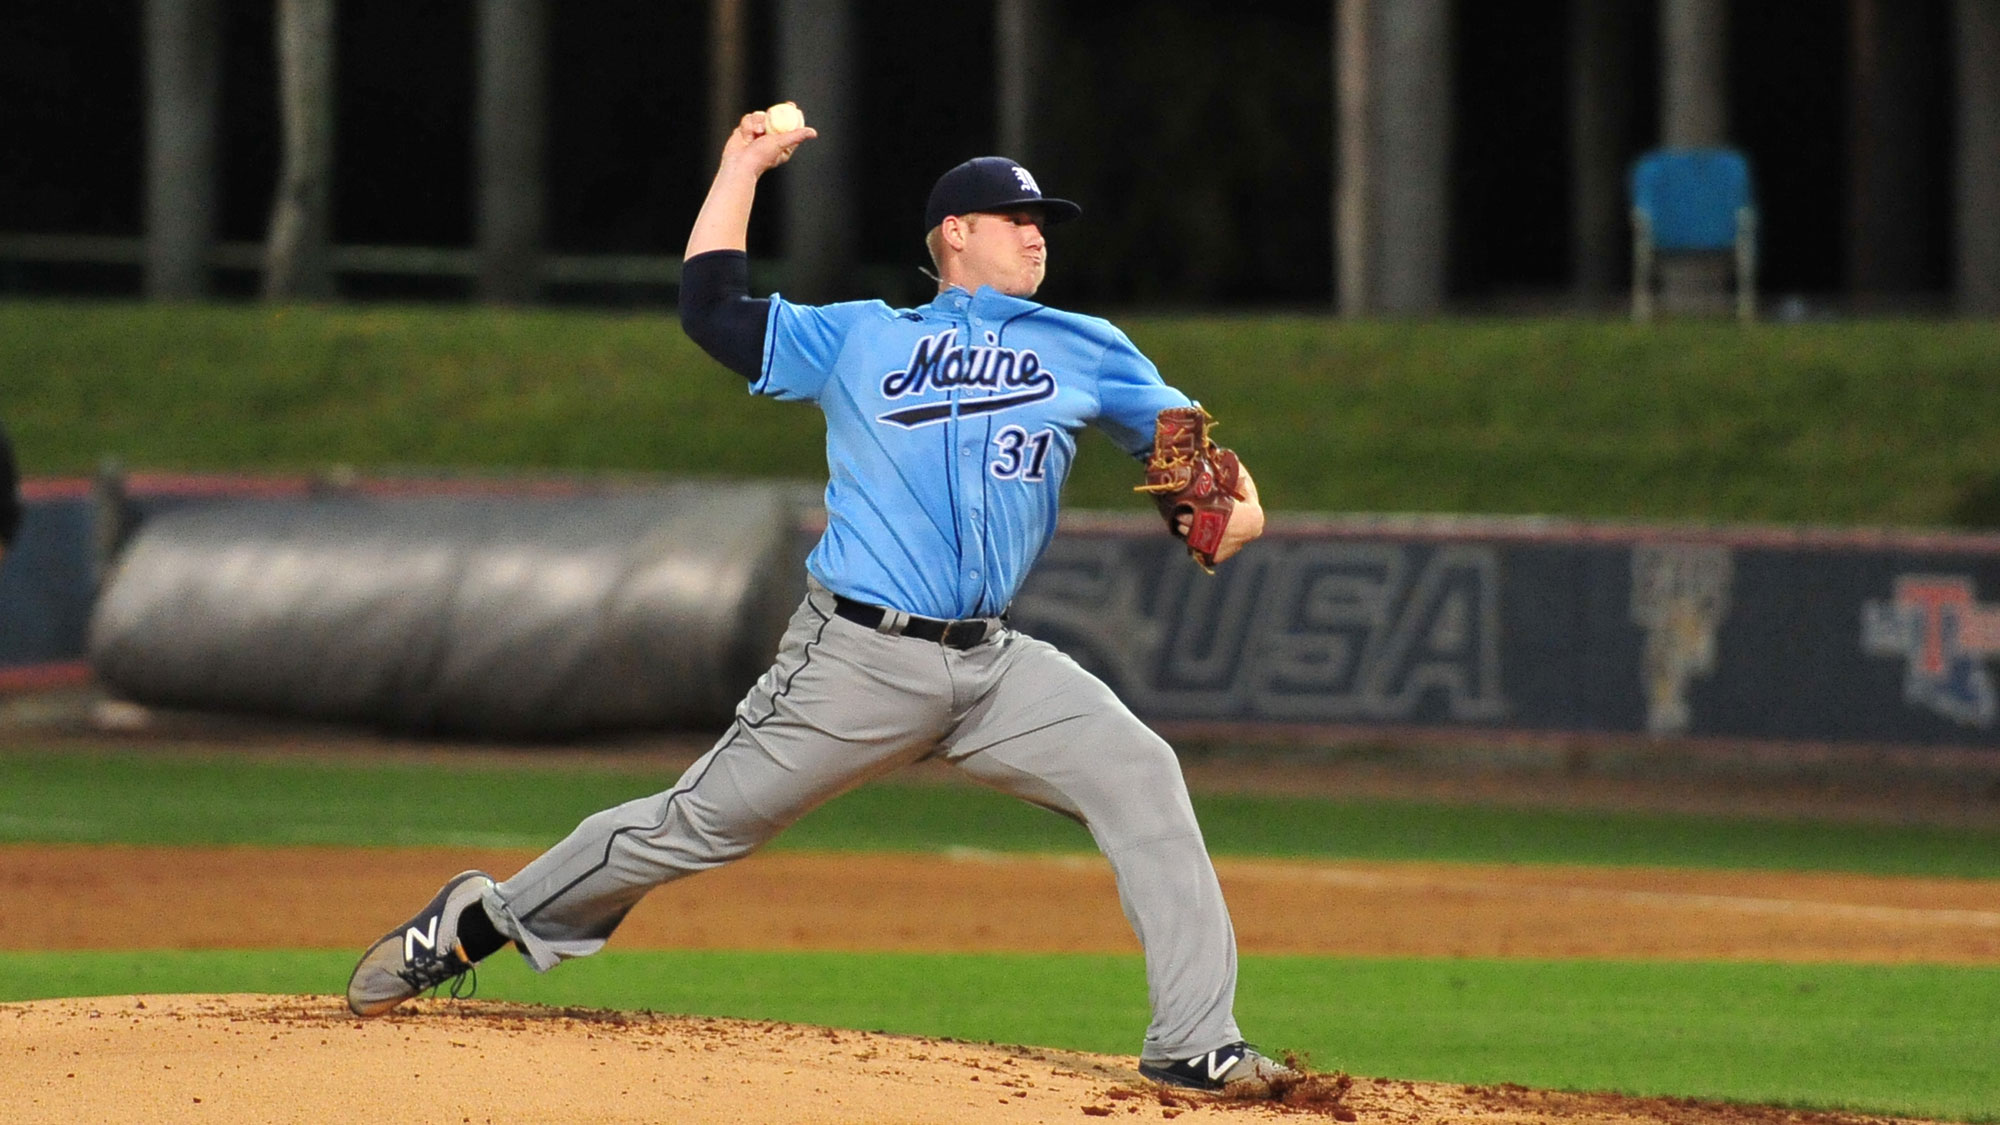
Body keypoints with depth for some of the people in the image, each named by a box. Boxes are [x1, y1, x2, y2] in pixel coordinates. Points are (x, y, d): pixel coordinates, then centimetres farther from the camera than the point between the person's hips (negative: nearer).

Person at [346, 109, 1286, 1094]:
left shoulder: (1081, 350, 15)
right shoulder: (859, 339, 10)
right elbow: (712, 308, 11)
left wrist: (1232, 499, -8)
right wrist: (743, 165, 13)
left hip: (993, 668, 3)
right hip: (858, 661, -3)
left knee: (1137, 774, -15)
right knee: (702, 824, -1)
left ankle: (1194, 1044, -14)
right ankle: (481, 922, 17)